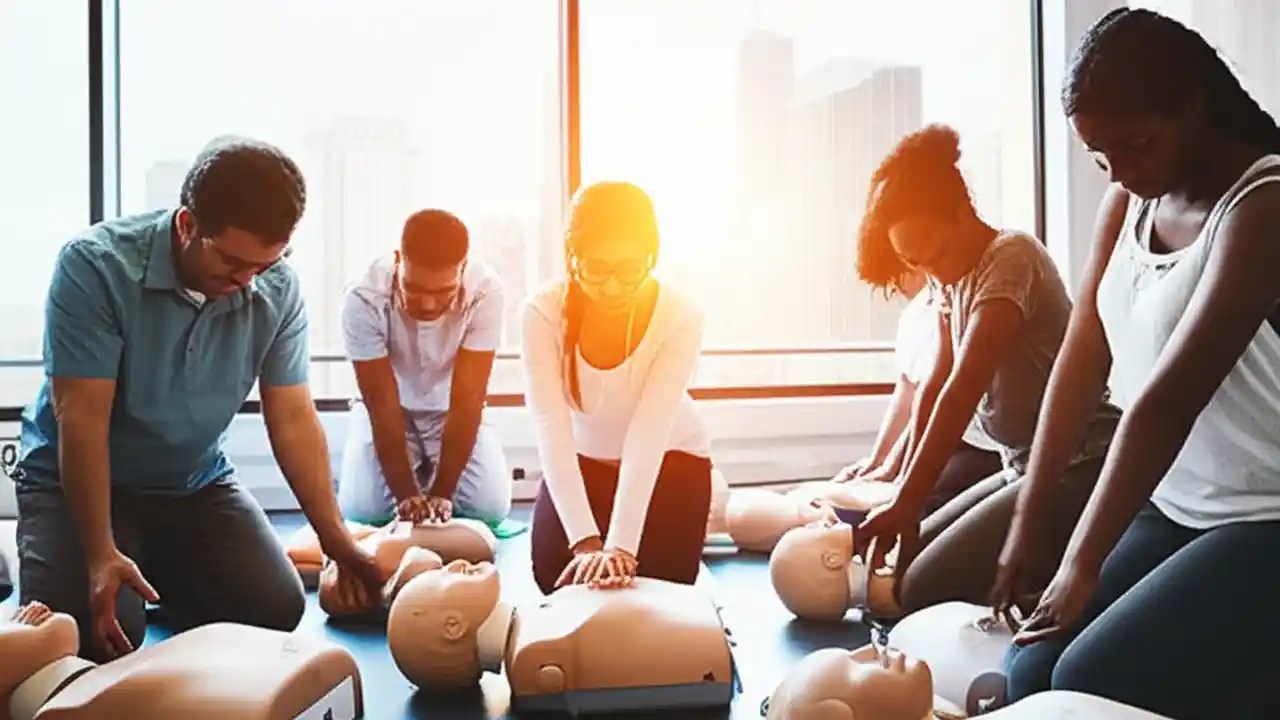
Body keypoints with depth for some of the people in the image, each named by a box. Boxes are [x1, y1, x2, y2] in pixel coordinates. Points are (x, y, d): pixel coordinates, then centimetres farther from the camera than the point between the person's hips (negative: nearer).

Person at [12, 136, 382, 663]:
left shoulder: (278, 290, -13)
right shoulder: (95, 265, -23)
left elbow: (293, 419, -9)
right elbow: (82, 418, -24)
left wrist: (337, 542, -12)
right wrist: (101, 555, -29)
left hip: (196, 485, 4)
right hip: (73, 480, -3)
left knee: (276, 609, -9)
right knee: (98, 630, -23)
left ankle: (162, 572, 20)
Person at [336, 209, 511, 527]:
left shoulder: (486, 292, -30)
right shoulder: (364, 300, -31)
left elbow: (467, 400, -27)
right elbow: (383, 406, -26)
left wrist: (442, 492, -30)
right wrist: (406, 494, -31)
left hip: (453, 412, 1)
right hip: (390, 411, 0)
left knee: (492, 508, -16)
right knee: (359, 512, -17)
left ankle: (433, 480, 17)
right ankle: (416, 480, 16)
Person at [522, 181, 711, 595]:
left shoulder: (680, 318, -31)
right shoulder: (543, 313, -28)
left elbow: (648, 437, -37)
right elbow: (552, 431, -35)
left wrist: (621, 545, -45)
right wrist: (586, 541, -44)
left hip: (670, 457, -1)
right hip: (585, 458, 2)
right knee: (554, 577, -7)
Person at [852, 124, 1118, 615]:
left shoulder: (1010, 256, -17)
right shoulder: (950, 282, 10)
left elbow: (966, 386, -24)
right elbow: (935, 388, 5)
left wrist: (907, 503, -24)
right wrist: (904, 497, -3)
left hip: (1076, 469, -9)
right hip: (1025, 466, 9)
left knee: (924, 590, -15)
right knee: (907, 564, 11)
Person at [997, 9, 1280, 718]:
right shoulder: (1128, 202, 5)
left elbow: (1170, 400, -23)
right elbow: (1083, 358, 3)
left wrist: (1082, 562, -20)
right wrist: (1029, 516, 1)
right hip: (1170, 507, 7)